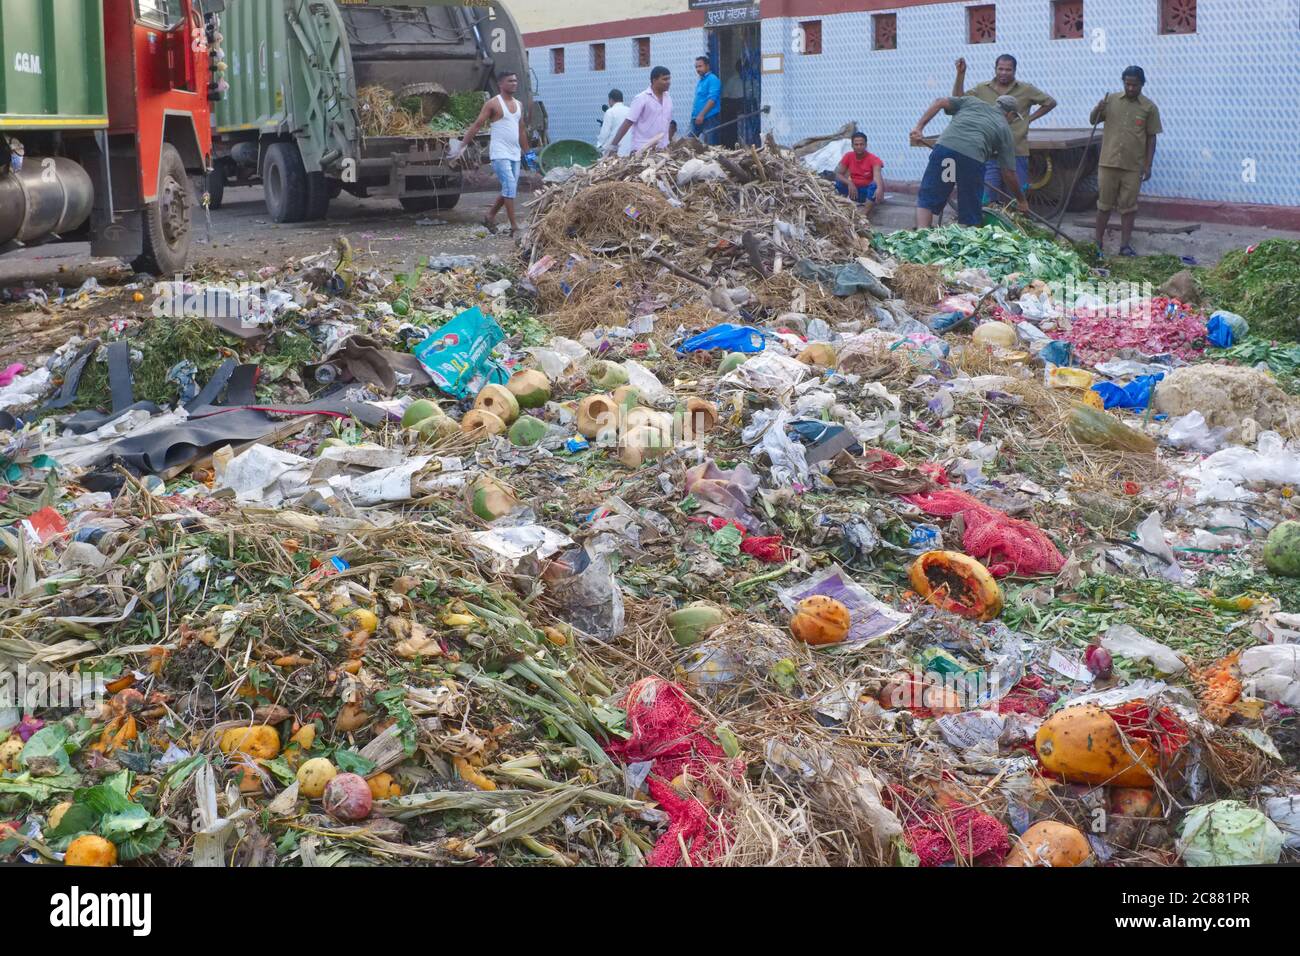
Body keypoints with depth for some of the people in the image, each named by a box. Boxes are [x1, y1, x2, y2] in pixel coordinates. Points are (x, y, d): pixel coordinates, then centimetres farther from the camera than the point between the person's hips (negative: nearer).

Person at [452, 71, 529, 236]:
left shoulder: (519, 105, 15)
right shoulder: (493, 104, -6)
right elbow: (476, 126, -6)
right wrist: (462, 145, -9)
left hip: (515, 154, 7)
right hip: (500, 154, -7)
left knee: (509, 190, 9)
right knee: (510, 187, -14)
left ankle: (490, 216, 26)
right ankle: (514, 227, -13)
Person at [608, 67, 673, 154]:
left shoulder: (668, 99, 9)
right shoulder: (642, 98, -8)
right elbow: (628, 122, -11)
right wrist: (613, 145, -16)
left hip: (661, 149, 5)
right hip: (642, 150, -5)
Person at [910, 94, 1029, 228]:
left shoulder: (972, 102, 29)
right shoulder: (1005, 130, 23)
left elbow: (939, 102, 15)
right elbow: (1009, 173, 19)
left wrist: (919, 128, 13)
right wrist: (1021, 201, 31)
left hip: (945, 146, 1)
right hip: (973, 157, -1)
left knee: (926, 199, 8)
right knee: (970, 212, 13)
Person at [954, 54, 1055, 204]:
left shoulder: (1026, 90, 4)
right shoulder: (982, 89, 6)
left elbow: (1050, 102, 13)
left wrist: (1030, 118, 6)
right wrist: (960, 74, -8)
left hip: (1018, 153, 0)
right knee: (987, 198, -5)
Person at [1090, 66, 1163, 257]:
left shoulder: (1149, 108, 0)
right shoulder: (1111, 100, 4)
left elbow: (1151, 138, 2)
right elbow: (1093, 120, 10)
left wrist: (1148, 165, -3)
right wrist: (1098, 109, -13)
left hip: (1133, 166, -1)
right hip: (1109, 162, 1)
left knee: (1128, 207, 4)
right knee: (1104, 204, 7)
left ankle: (1125, 245, 9)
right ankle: (1098, 242, 16)